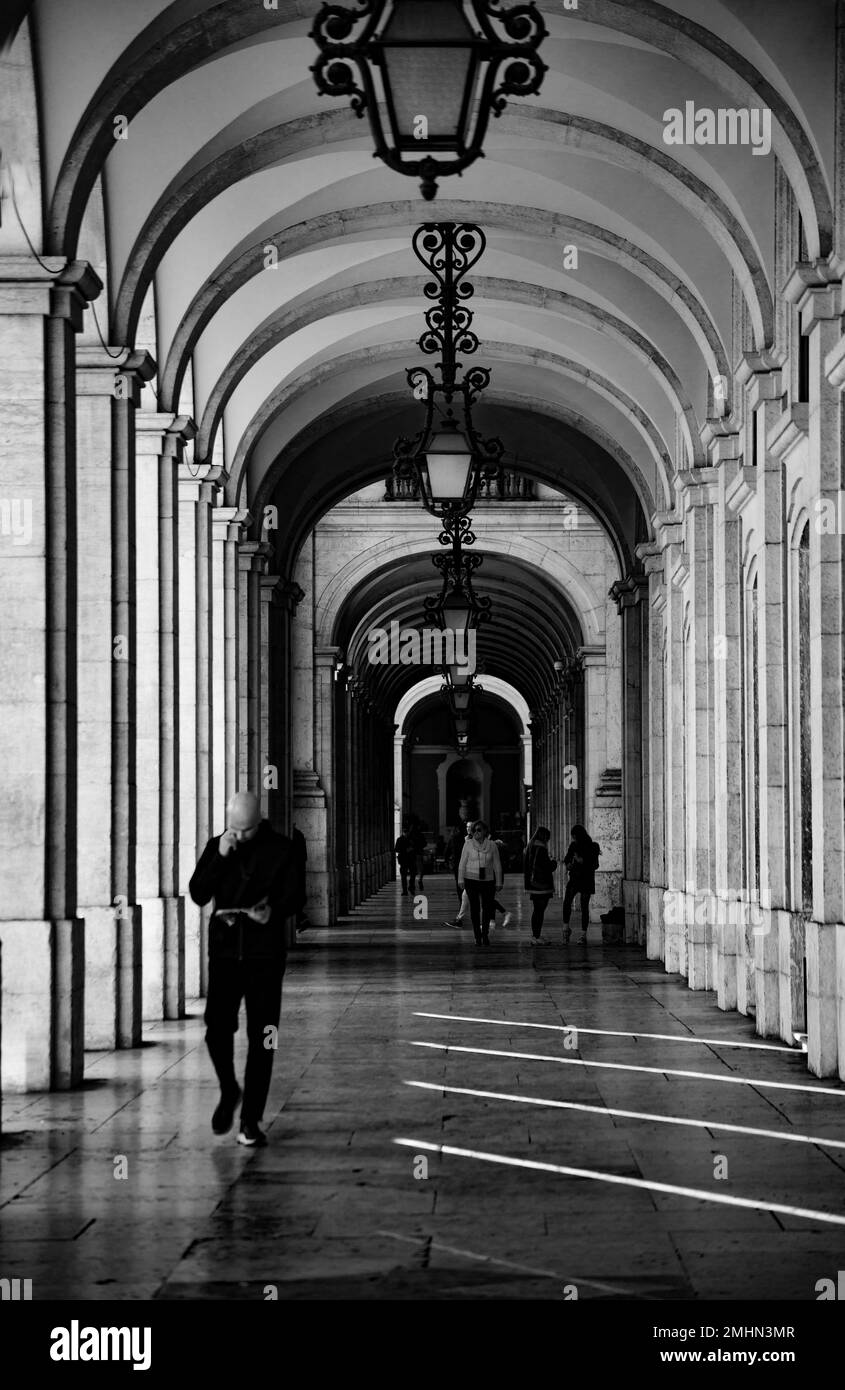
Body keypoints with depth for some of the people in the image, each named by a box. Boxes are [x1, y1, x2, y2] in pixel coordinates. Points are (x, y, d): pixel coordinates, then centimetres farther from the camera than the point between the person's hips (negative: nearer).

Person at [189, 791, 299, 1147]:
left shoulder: (280, 848, 0)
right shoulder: (216, 846, 6)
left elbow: (292, 897, -1)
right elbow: (198, 895, -2)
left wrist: (273, 910, -22)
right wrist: (220, 858, -14)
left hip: (265, 953, -1)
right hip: (224, 950, 1)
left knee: (261, 1038, -1)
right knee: (217, 1027, -11)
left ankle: (251, 1121, 7)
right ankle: (228, 1091, 18)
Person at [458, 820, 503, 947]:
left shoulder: (492, 845, 1)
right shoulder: (468, 844, -2)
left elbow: (497, 865, 6)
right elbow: (462, 863, 1)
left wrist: (499, 883, 5)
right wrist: (461, 879, -3)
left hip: (488, 880, 1)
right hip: (471, 880, -1)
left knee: (488, 908, 1)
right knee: (475, 908, -1)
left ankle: (485, 934, 22)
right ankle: (477, 937, 8)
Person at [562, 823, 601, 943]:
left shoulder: (592, 847, -6)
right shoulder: (573, 846, 7)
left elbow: (595, 865, -8)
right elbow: (567, 859, 18)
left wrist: (581, 861, -18)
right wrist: (568, 864, -5)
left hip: (587, 880, -3)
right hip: (574, 879, 3)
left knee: (584, 906, -2)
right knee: (567, 902, -16)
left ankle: (583, 934, 4)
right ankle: (566, 928, -3)